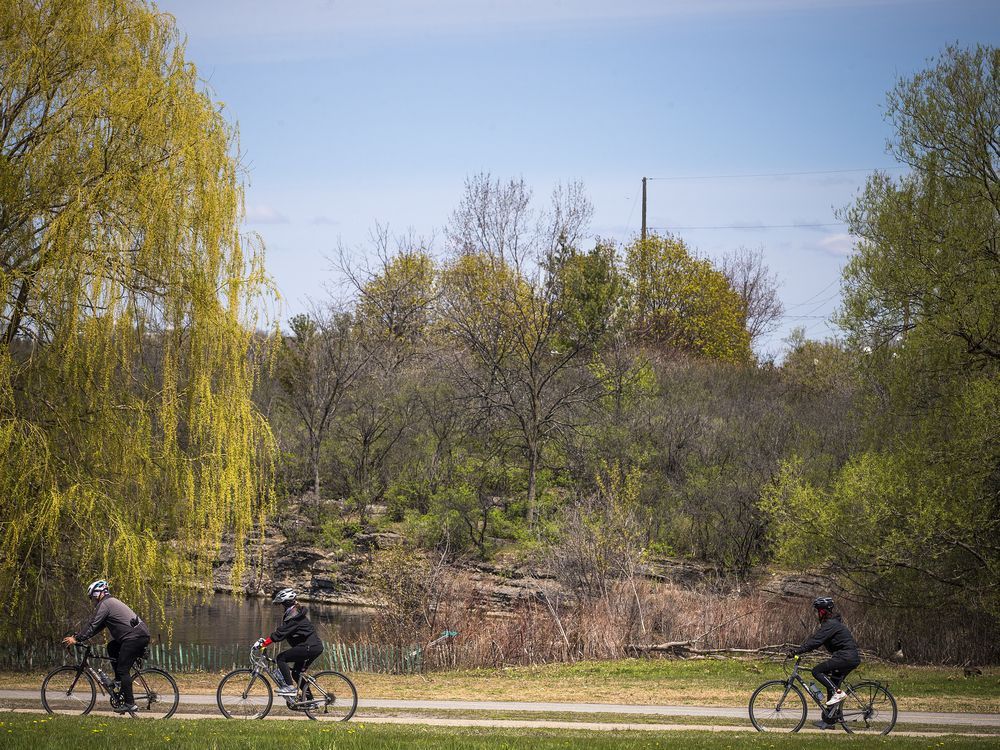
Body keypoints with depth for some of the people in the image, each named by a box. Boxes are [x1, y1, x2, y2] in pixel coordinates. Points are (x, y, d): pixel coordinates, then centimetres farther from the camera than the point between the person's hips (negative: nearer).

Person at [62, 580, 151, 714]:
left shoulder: (104, 604, -4)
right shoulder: (111, 602, 27)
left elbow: (93, 626, -9)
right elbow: (98, 626, 29)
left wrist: (76, 639, -4)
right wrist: (79, 636, 24)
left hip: (134, 636, -10)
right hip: (142, 635, 10)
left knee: (123, 670, -7)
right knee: (112, 646, 24)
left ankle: (130, 704, -10)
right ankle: (119, 680, 19)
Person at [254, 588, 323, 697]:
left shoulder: (294, 617, -17)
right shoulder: (292, 613, 16)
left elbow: (280, 634, -21)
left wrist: (263, 644, -20)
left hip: (310, 647, -10)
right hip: (315, 647, 10)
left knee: (281, 658, -11)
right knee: (296, 673, 16)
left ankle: (289, 686, -12)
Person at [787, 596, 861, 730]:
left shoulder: (830, 624, -13)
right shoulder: (830, 623, 18)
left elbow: (815, 641, -22)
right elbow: (815, 639, 21)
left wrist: (797, 651, -23)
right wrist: (798, 650, 14)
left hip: (846, 657, -10)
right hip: (851, 658, 10)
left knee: (817, 671, -13)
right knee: (832, 687, 11)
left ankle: (838, 693, -15)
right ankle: (828, 721, 13)